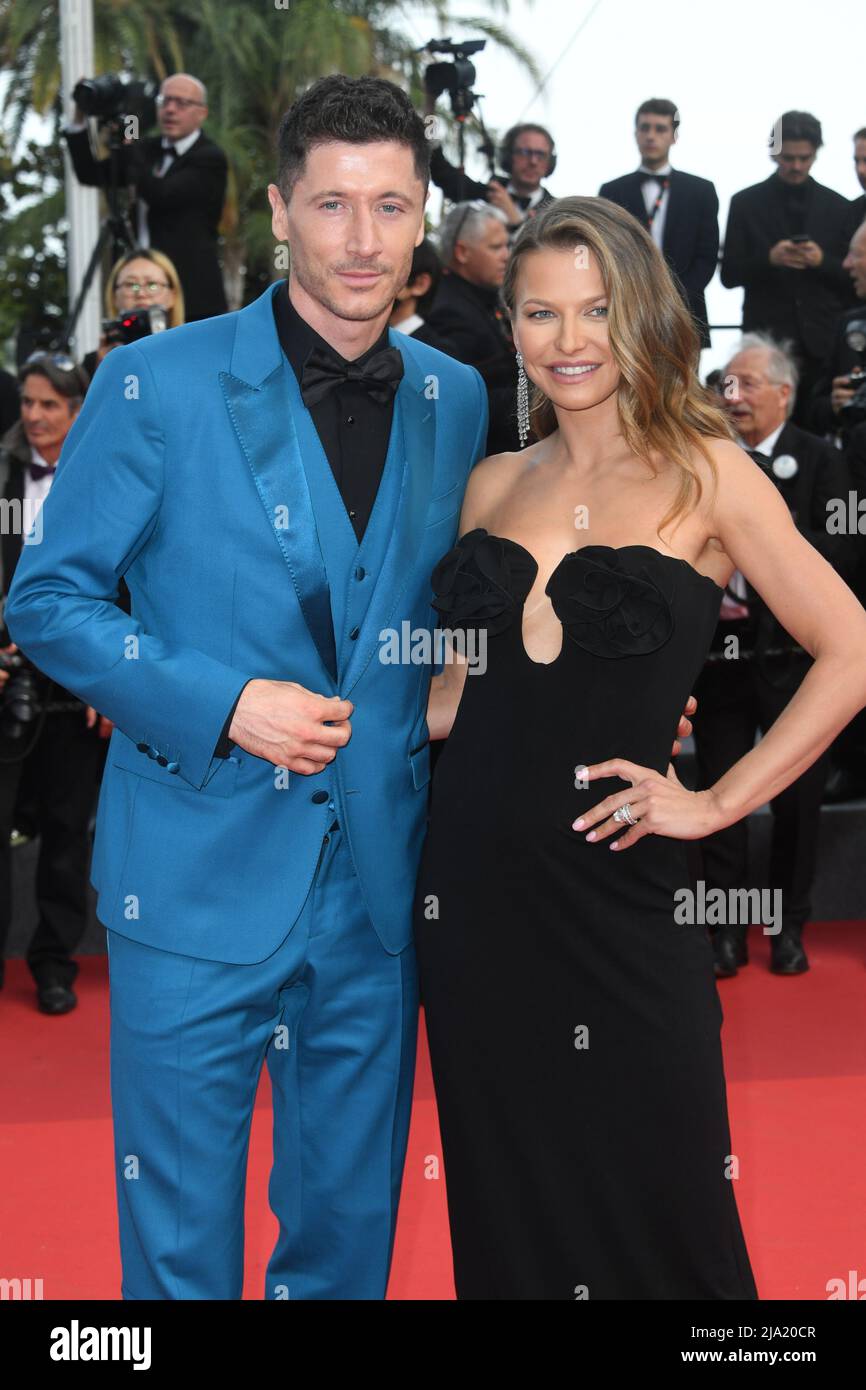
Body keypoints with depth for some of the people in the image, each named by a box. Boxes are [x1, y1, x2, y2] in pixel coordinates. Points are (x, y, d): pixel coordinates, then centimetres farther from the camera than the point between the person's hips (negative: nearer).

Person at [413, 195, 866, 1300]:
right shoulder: (494, 484, 9)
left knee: (653, 1207, 4)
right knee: (505, 1201, 13)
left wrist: (716, 803, -8)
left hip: (618, 883, -4)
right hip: (472, 876, 4)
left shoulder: (704, 472, -4)